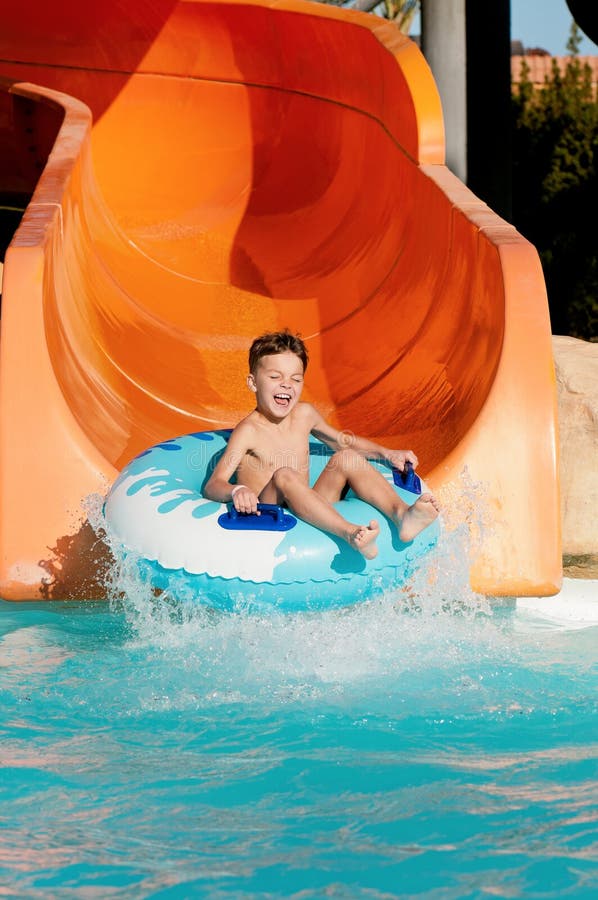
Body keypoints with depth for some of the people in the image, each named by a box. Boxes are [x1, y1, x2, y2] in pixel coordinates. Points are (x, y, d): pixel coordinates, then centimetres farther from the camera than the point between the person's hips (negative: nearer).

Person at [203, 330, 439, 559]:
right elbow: (212, 486, -20)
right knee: (284, 475, -34)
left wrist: (387, 453, 12)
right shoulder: (249, 431, -12)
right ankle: (350, 533, -55)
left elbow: (344, 441, 26)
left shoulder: (304, 415, 8)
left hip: (308, 512, 7)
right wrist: (237, 491, -43)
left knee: (346, 459, -8)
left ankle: (401, 513, -30)